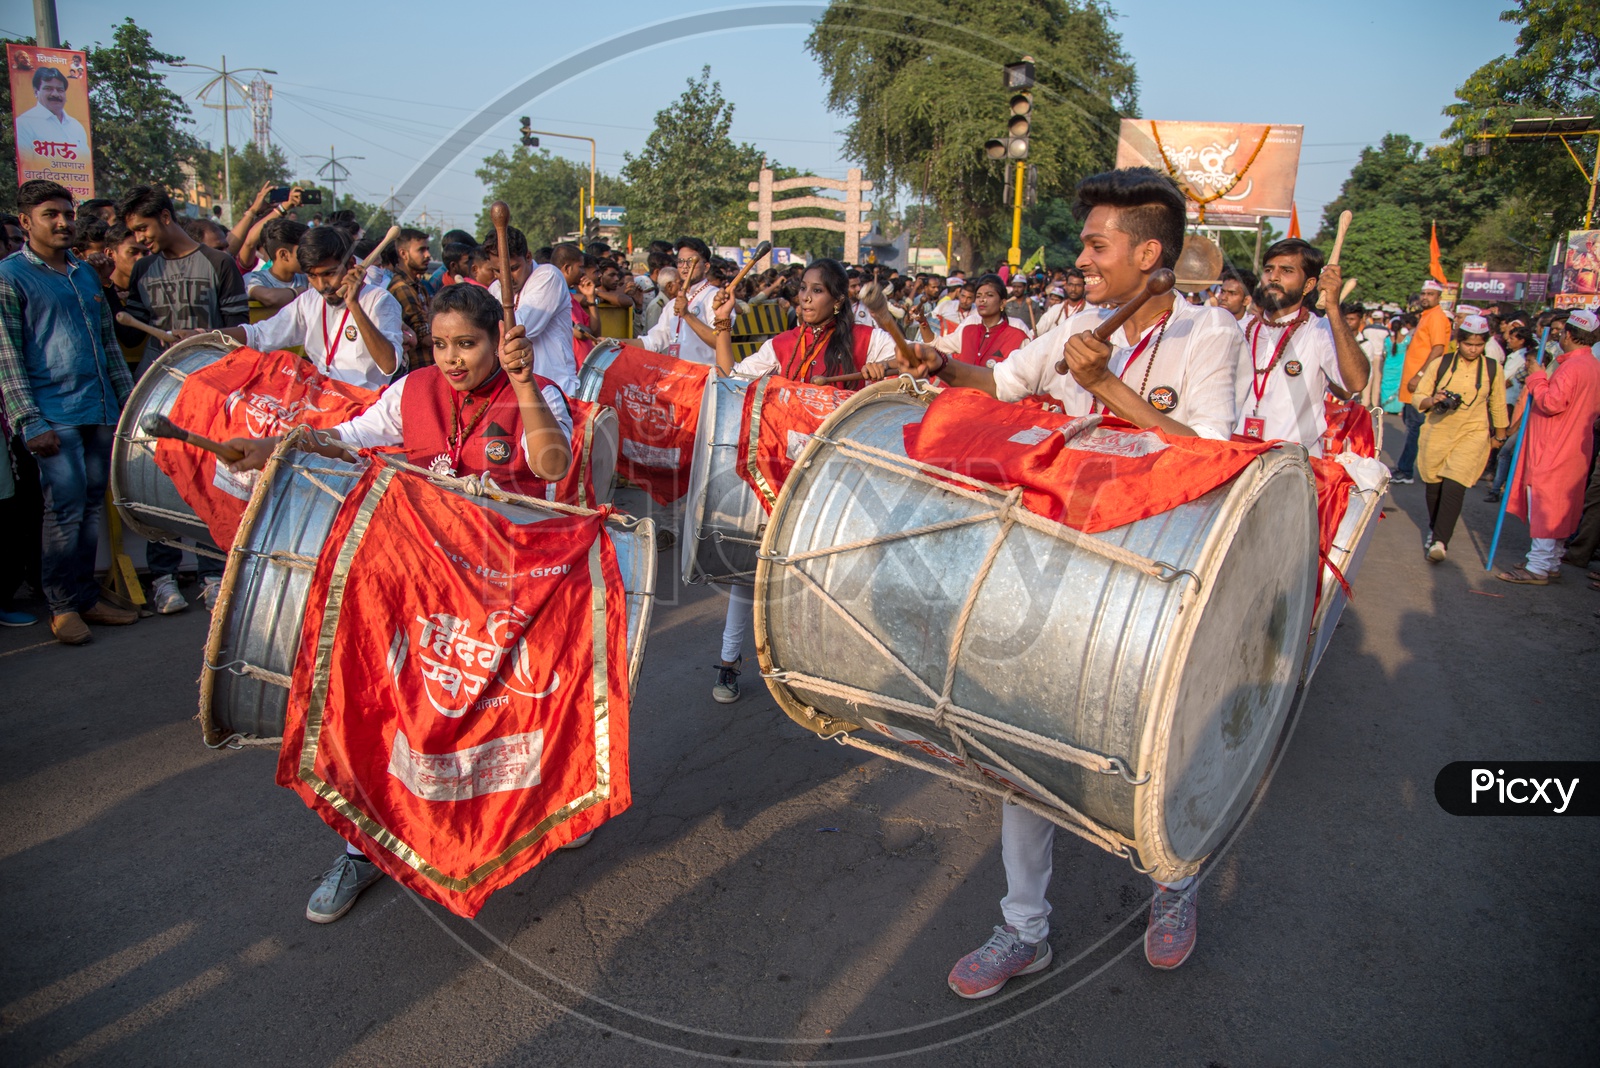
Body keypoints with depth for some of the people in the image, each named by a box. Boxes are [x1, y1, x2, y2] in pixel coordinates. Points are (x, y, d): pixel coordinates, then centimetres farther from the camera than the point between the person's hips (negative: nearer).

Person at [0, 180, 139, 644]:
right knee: (66, 508, -6)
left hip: (101, 410, 6)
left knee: (92, 507, 9)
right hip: (54, 415, -6)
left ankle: (86, 597, 17)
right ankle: (63, 606, 5)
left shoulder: (86, 272, 17)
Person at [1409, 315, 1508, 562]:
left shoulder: (1492, 369, 4)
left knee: (1454, 487, -15)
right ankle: (1434, 530, 30)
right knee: (1433, 486, 8)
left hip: (1472, 435, -1)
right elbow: (1417, 398, 1)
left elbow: (1498, 406, 15)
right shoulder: (1440, 364, 0)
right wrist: (1432, 400, -20)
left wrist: (1500, 436, 22)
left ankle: (1440, 541, -20)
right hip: (1436, 433, 1)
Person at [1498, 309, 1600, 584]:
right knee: (1559, 507, 15)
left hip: (1553, 450, -10)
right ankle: (1551, 563, 23)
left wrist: (1537, 377, -12)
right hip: (1574, 450, 10)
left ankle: (1538, 568, -3)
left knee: (1544, 506, -6)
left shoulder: (1572, 366, -19)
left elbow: (1551, 403, -24)